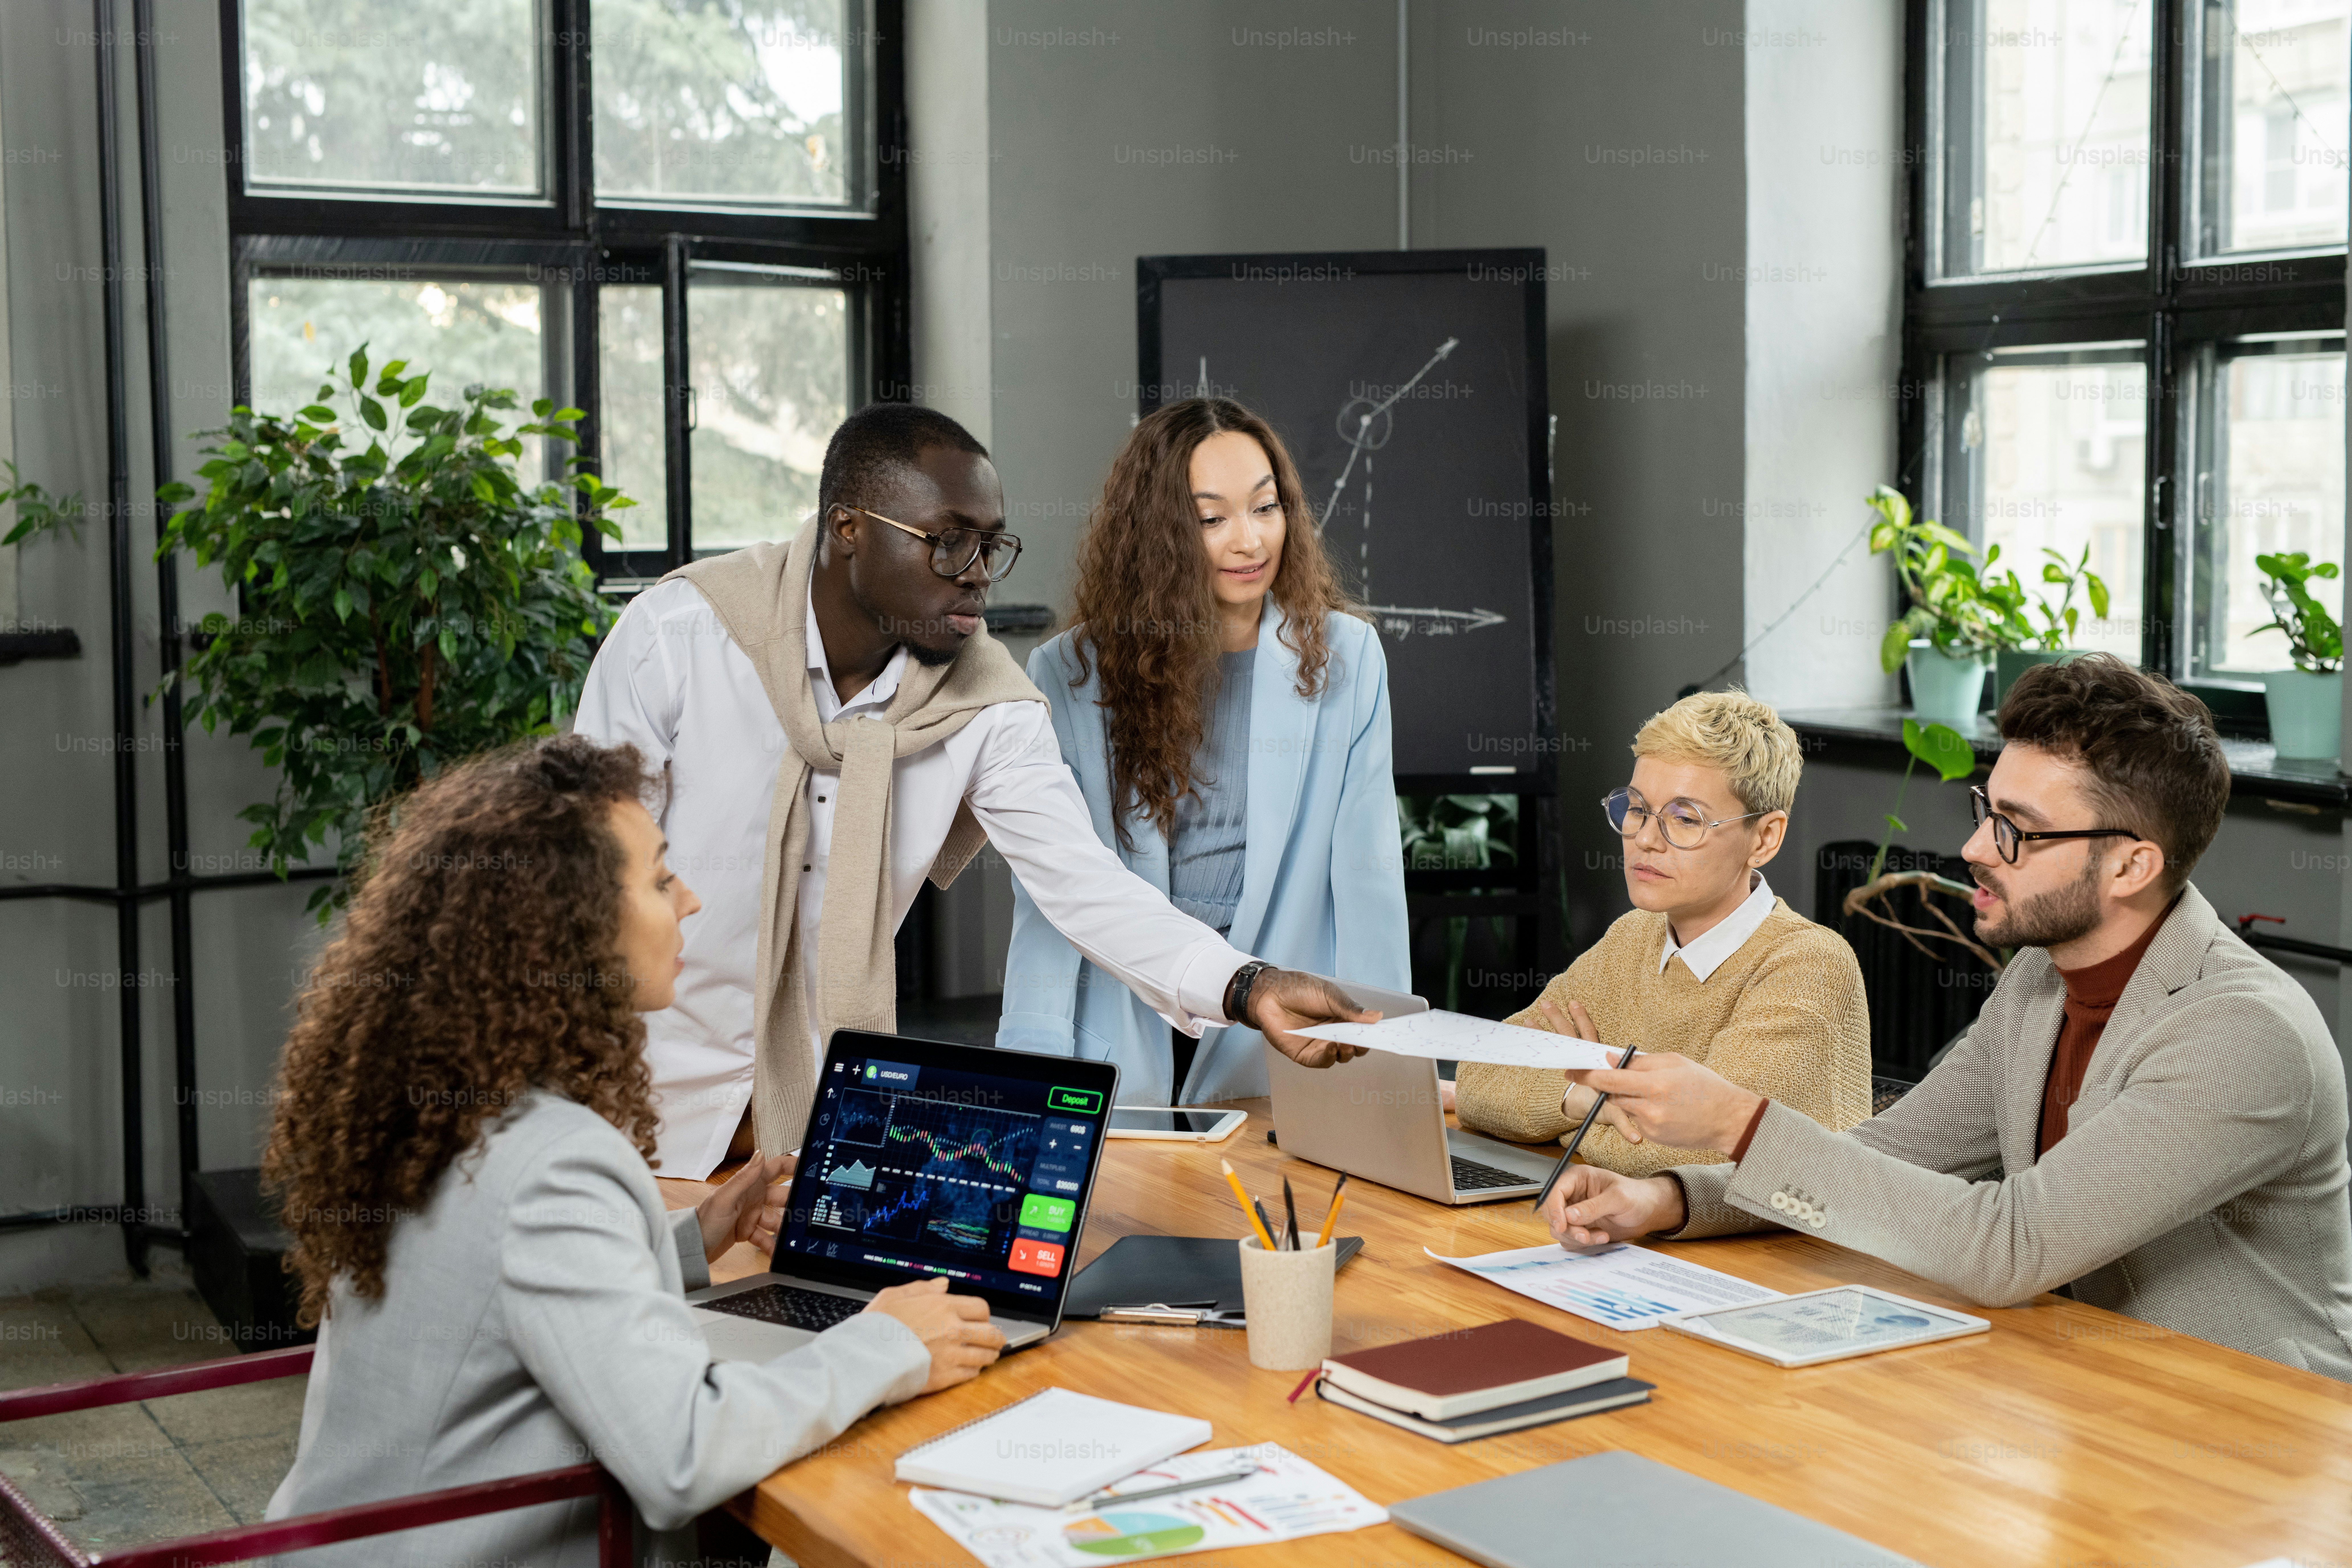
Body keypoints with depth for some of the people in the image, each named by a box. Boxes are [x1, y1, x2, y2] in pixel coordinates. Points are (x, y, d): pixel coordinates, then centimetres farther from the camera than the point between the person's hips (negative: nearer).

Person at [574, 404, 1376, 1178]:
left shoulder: (990, 703, -8)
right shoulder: (678, 632, -15)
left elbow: (1080, 880, -14)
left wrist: (1247, 988, -30)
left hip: (831, 1102, 3)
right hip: (659, 1093, -2)